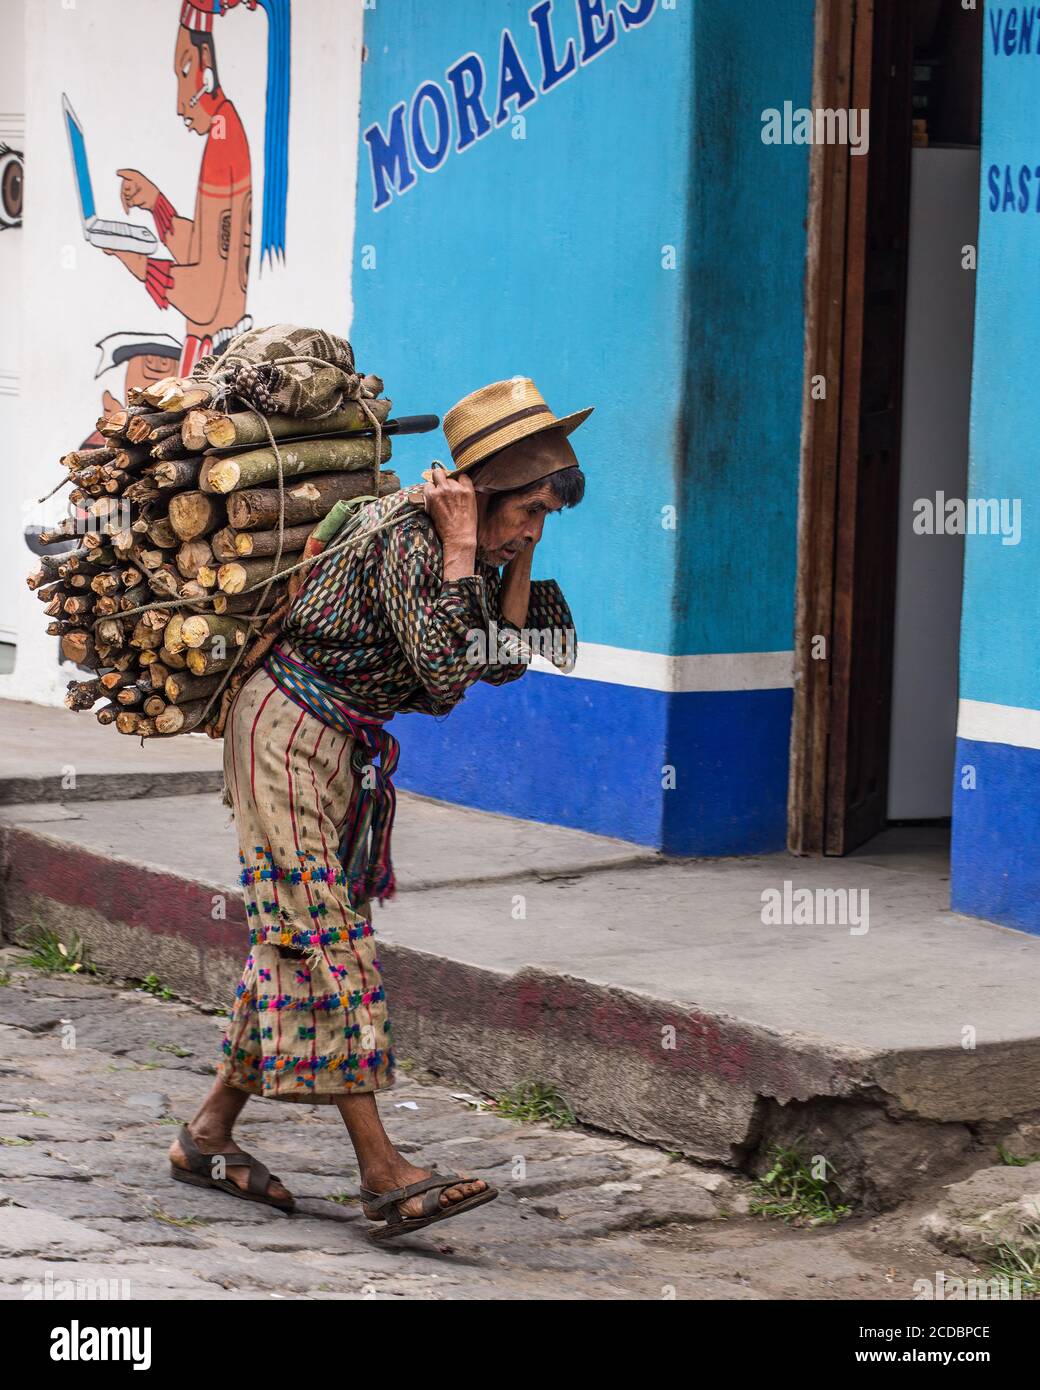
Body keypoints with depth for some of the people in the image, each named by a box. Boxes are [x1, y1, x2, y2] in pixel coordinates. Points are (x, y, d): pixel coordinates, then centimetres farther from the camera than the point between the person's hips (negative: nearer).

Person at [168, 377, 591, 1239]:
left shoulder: (474, 545, 5)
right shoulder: (409, 535, -22)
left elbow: (502, 663, 6)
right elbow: (445, 674, -30)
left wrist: (520, 557, -1)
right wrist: (461, 548, -26)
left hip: (341, 745, 10)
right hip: (287, 729, -10)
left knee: (299, 941, 10)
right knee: (326, 938, -11)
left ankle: (211, 1135, 18)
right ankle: (384, 1175, -14)